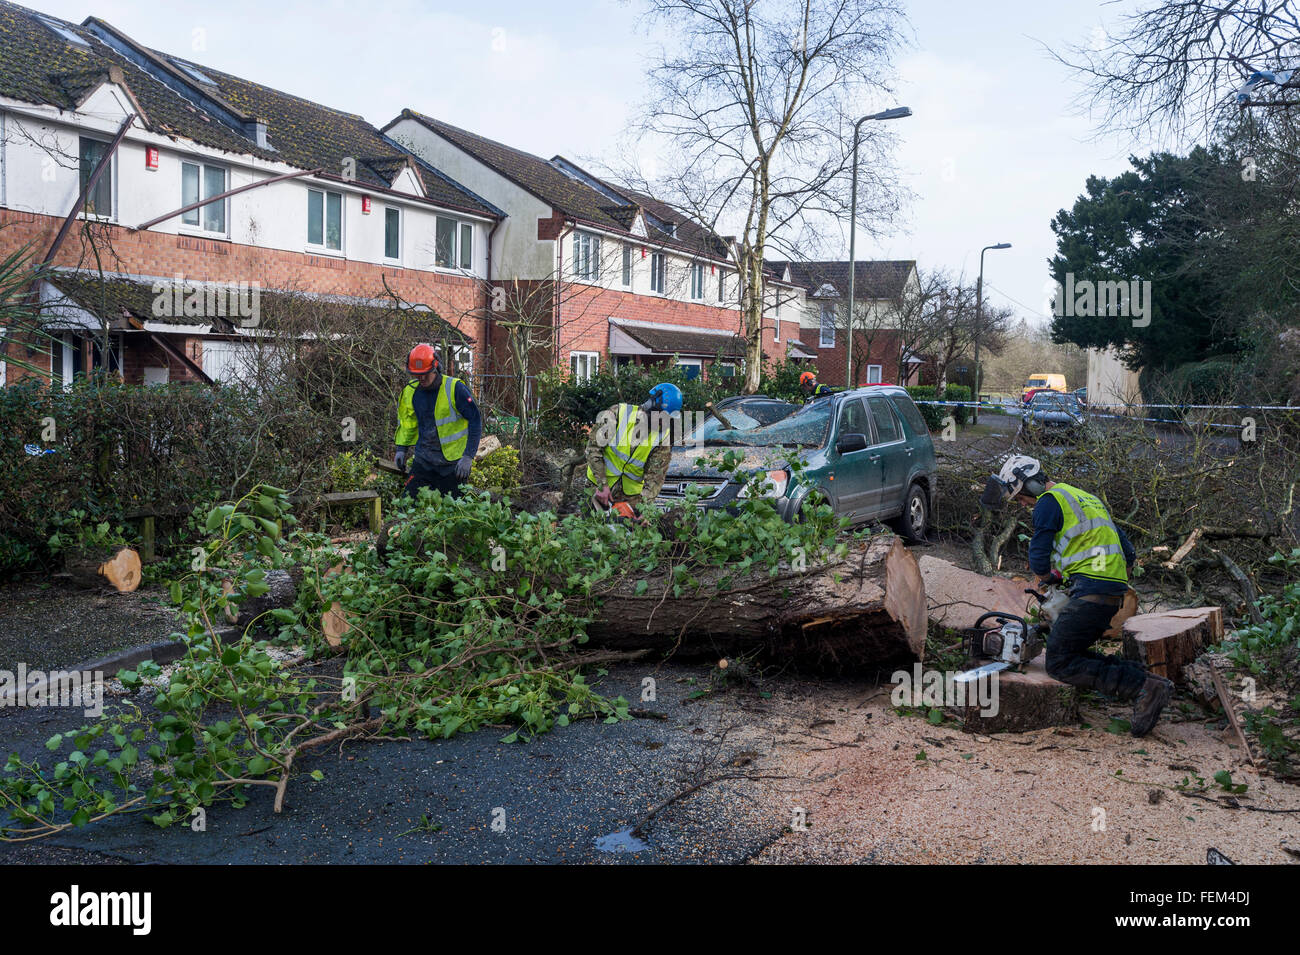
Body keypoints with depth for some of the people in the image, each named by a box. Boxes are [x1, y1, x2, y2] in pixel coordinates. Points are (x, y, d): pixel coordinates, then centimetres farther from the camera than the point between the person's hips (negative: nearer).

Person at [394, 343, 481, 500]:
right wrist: (401, 449, 10)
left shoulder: (455, 388, -13)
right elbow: (407, 422, 20)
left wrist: (468, 456, -18)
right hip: (423, 460, 4)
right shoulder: (411, 391, 4)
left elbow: (475, 421, -12)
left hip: (453, 463, -4)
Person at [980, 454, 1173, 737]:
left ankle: (1142, 687, -16)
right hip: (1115, 591, 10)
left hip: (1091, 592, -10)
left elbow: (1039, 560, -7)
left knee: (1059, 665, -9)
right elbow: (1128, 554, 26)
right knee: (1070, 652, 14)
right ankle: (1138, 674, 2)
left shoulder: (1049, 501, -3)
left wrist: (1046, 578, 14)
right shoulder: (1085, 498, 25)